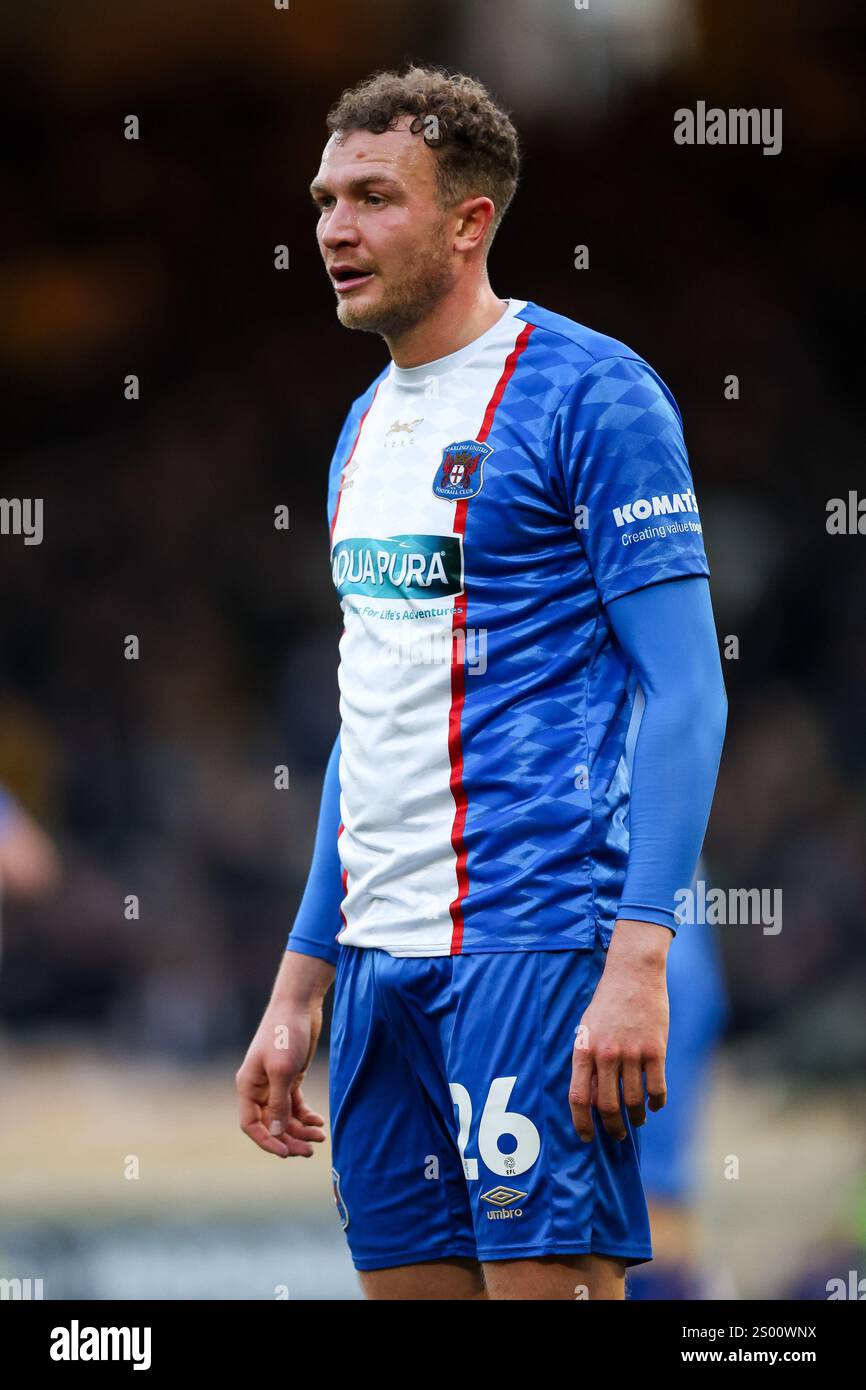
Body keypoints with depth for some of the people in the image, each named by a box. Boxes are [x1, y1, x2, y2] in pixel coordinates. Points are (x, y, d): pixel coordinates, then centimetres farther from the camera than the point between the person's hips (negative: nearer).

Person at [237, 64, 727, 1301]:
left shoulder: (591, 393, -7)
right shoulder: (368, 426, 18)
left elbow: (685, 689, -11)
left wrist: (638, 963, -20)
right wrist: (302, 979, 20)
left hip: (534, 938, -8)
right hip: (381, 953, 8)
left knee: (547, 1271, -11)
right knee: (405, 1270, 6)